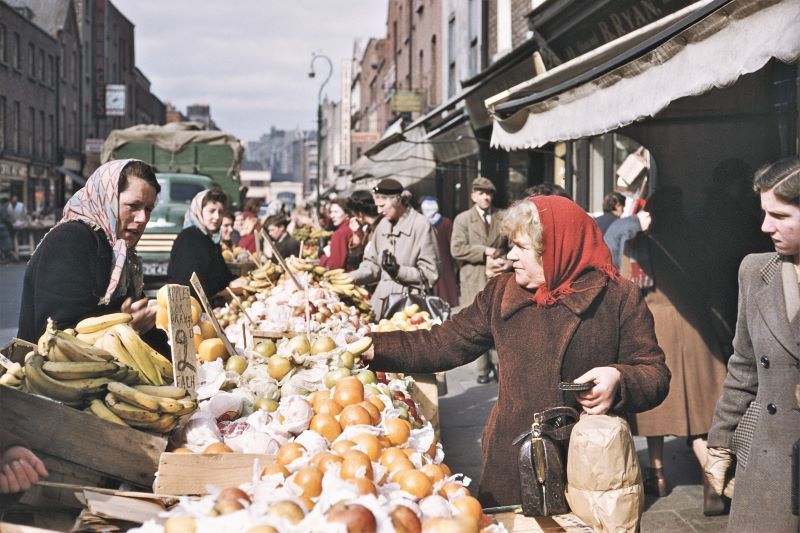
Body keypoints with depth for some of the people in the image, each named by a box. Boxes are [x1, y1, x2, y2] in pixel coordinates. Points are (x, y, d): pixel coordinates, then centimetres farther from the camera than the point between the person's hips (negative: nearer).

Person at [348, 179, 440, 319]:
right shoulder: (383, 225, 11)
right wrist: (350, 277, 2)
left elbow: (430, 273, -9)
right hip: (383, 301, 6)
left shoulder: (421, 225, -8)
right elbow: (373, 265, 17)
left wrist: (398, 271, -18)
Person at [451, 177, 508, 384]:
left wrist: (504, 262, -5)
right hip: (474, 282, -1)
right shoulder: (463, 219, 6)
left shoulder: (502, 219, 11)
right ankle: (483, 368, 9)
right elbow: (456, 249, -5)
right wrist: (484, 252, -10)